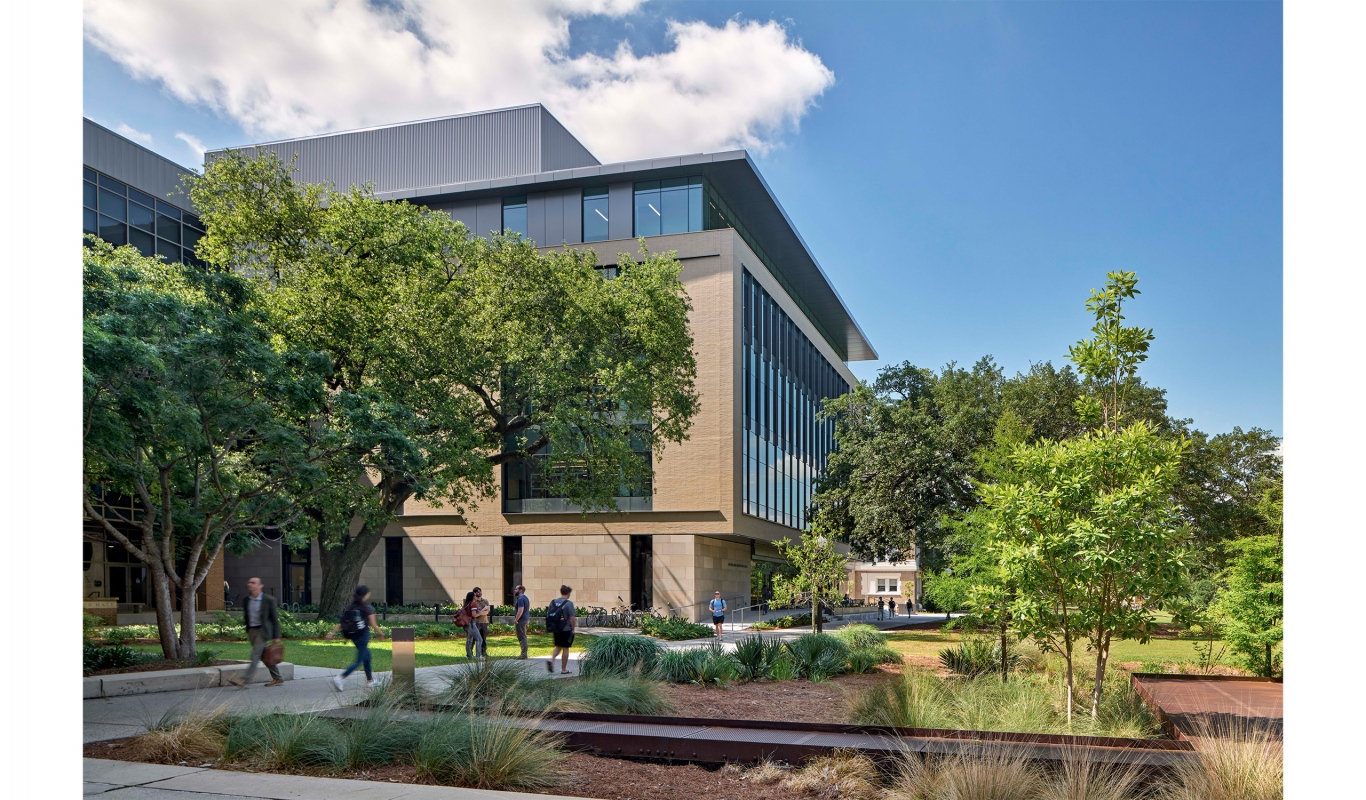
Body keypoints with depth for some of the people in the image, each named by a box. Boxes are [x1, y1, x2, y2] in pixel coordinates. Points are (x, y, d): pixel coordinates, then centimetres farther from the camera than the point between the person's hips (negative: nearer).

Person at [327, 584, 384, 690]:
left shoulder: (350, 607, 3)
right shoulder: (368, 608, -12)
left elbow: (342, 623, -2)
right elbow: (373, 625, -10)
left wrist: (332, 632, 0)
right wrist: (381, 634, 6)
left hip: (353, 636, 7)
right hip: (363, 635, -7)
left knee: (367, 655, 23)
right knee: (359, 661, -1)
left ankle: (370, 681, 29)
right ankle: (339, 678, -17)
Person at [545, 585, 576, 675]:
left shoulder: (553, 602, 5)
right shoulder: (568, 604, -13)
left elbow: (548, 616, 8)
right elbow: (572, 618, -16)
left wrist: (551, 630, 14)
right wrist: (573, 629, -2)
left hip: (556, 630, 5)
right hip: (566, 630, -5)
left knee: (558, 647, 20)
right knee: (565, 649, 5)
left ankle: (551, 660, -4)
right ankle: (563, 669, 10)